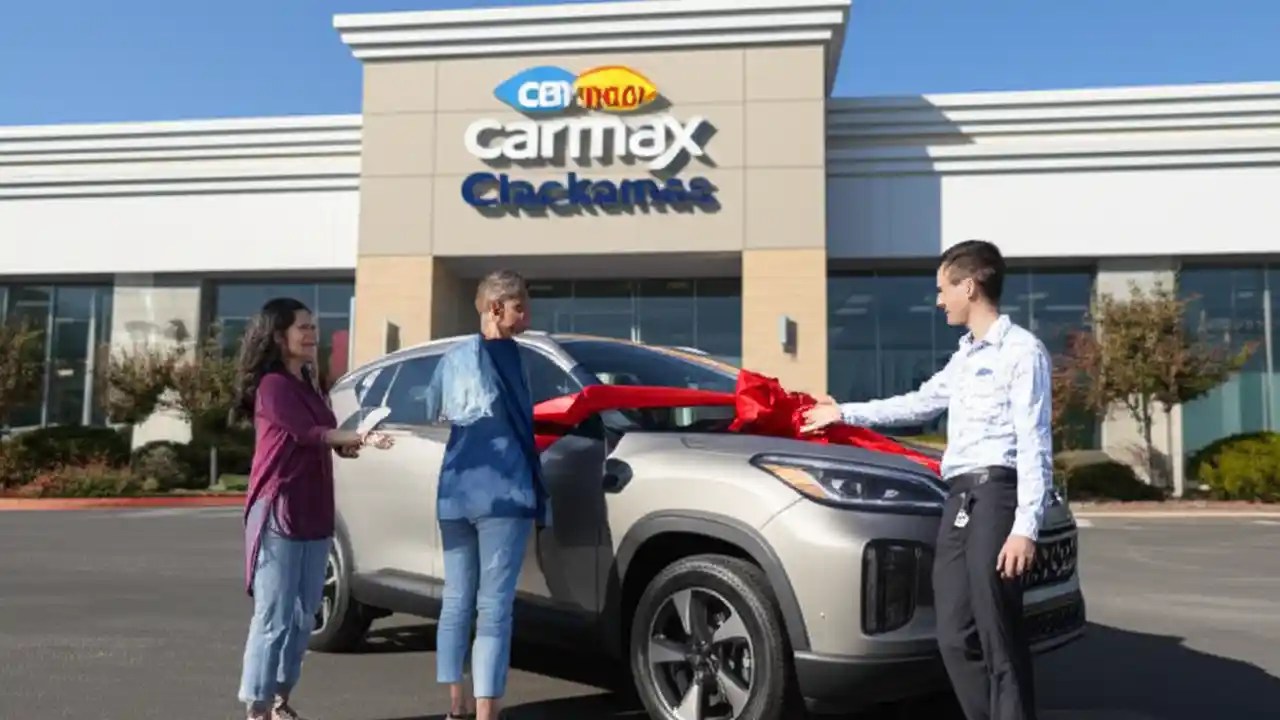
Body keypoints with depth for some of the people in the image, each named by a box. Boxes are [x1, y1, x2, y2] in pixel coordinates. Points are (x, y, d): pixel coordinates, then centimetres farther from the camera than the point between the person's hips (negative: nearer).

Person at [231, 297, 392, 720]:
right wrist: (361, 437, -26)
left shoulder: (305, 384, 19)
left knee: (303, 616, 11)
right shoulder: (272, 385, -8)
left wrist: (345, 444, -2)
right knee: (274, 617, -8)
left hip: (313, 513, 9)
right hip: (279, 513, -9)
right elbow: (308, 432, -19)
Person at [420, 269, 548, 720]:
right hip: (501, 494, -7)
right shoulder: (506, 354, -6)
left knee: (457, 601, 13)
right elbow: (521, 424, -6)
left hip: (453, 493, 7)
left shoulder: (452, 357, 13)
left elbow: (430, 413, 25)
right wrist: (537, 492, 0)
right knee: (494, 607, -4)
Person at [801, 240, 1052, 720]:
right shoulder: (964, 357, 23)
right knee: (956, 636, 6)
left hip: (996, 494, -8)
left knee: (999, 636, -8)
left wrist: (1025, 527, -18)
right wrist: (844, 413, 41)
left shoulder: (1022, 350, -3)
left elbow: (1034, 445, -10)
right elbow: (918, 405, 37)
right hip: (959, 499, 8)